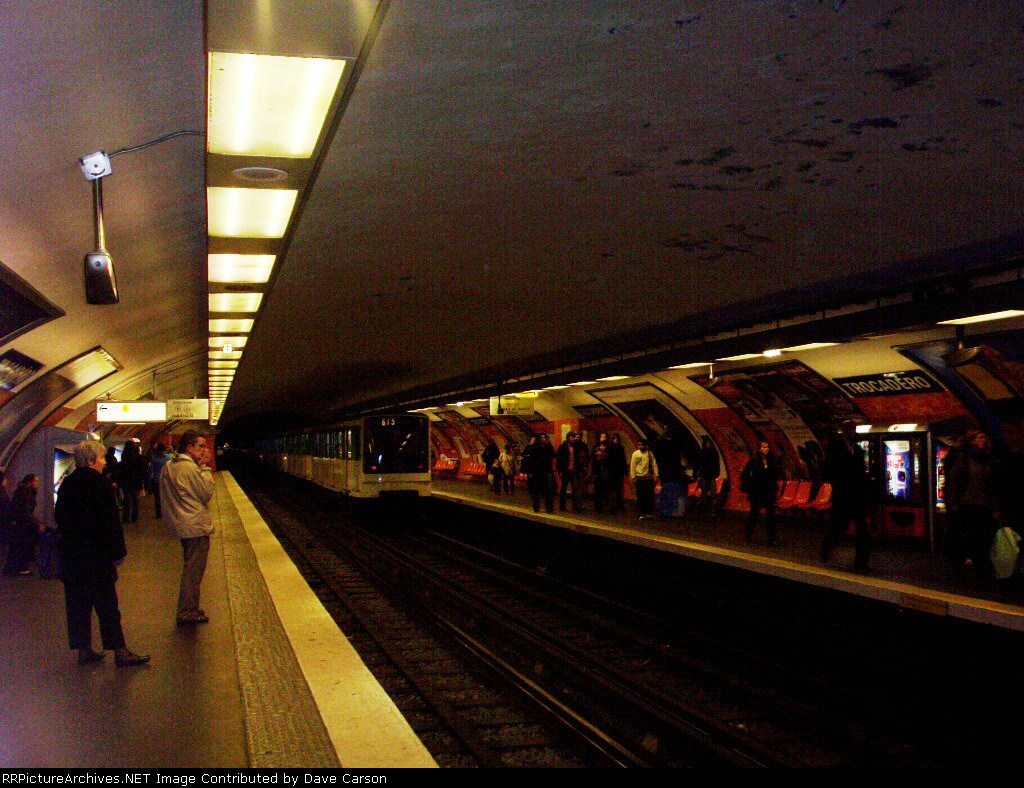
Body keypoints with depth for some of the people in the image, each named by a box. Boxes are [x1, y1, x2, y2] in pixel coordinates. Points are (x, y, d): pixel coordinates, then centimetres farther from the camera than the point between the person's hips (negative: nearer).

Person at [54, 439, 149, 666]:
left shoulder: (67, 484, 8)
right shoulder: (100, 484, -13)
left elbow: (59, 517, 15)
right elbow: (111, 522, -14)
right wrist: (118, 552, -8)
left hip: (71, 554, 7)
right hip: (96, 554, -7)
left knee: (78, 604, 11)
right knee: (107, 605, -2)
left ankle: (83, 650, 16)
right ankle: (119, 651, 0)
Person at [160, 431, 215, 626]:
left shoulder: (168, 467, 9)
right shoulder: (191, 468, -20)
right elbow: (207, 493, -13)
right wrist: (205, 468, -10)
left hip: (182, 526, 10)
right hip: (196, 527, -10)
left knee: (190, 570, 19)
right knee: (193, 571, -1)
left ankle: (188, 609, 27)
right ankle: (187, 612, 5)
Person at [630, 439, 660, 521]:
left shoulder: (650, 454, 5)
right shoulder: (635, 454, 3)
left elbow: (654, 465, 5)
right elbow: (632, 466, 3)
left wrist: (656, 475, -2)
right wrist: (633, 477, -3)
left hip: (649, 478, 1)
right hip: (639, 478, -1)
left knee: (650, 496, -1)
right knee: (640, 497, 2)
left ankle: (649, 513, 7)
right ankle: (641, 514, 9)